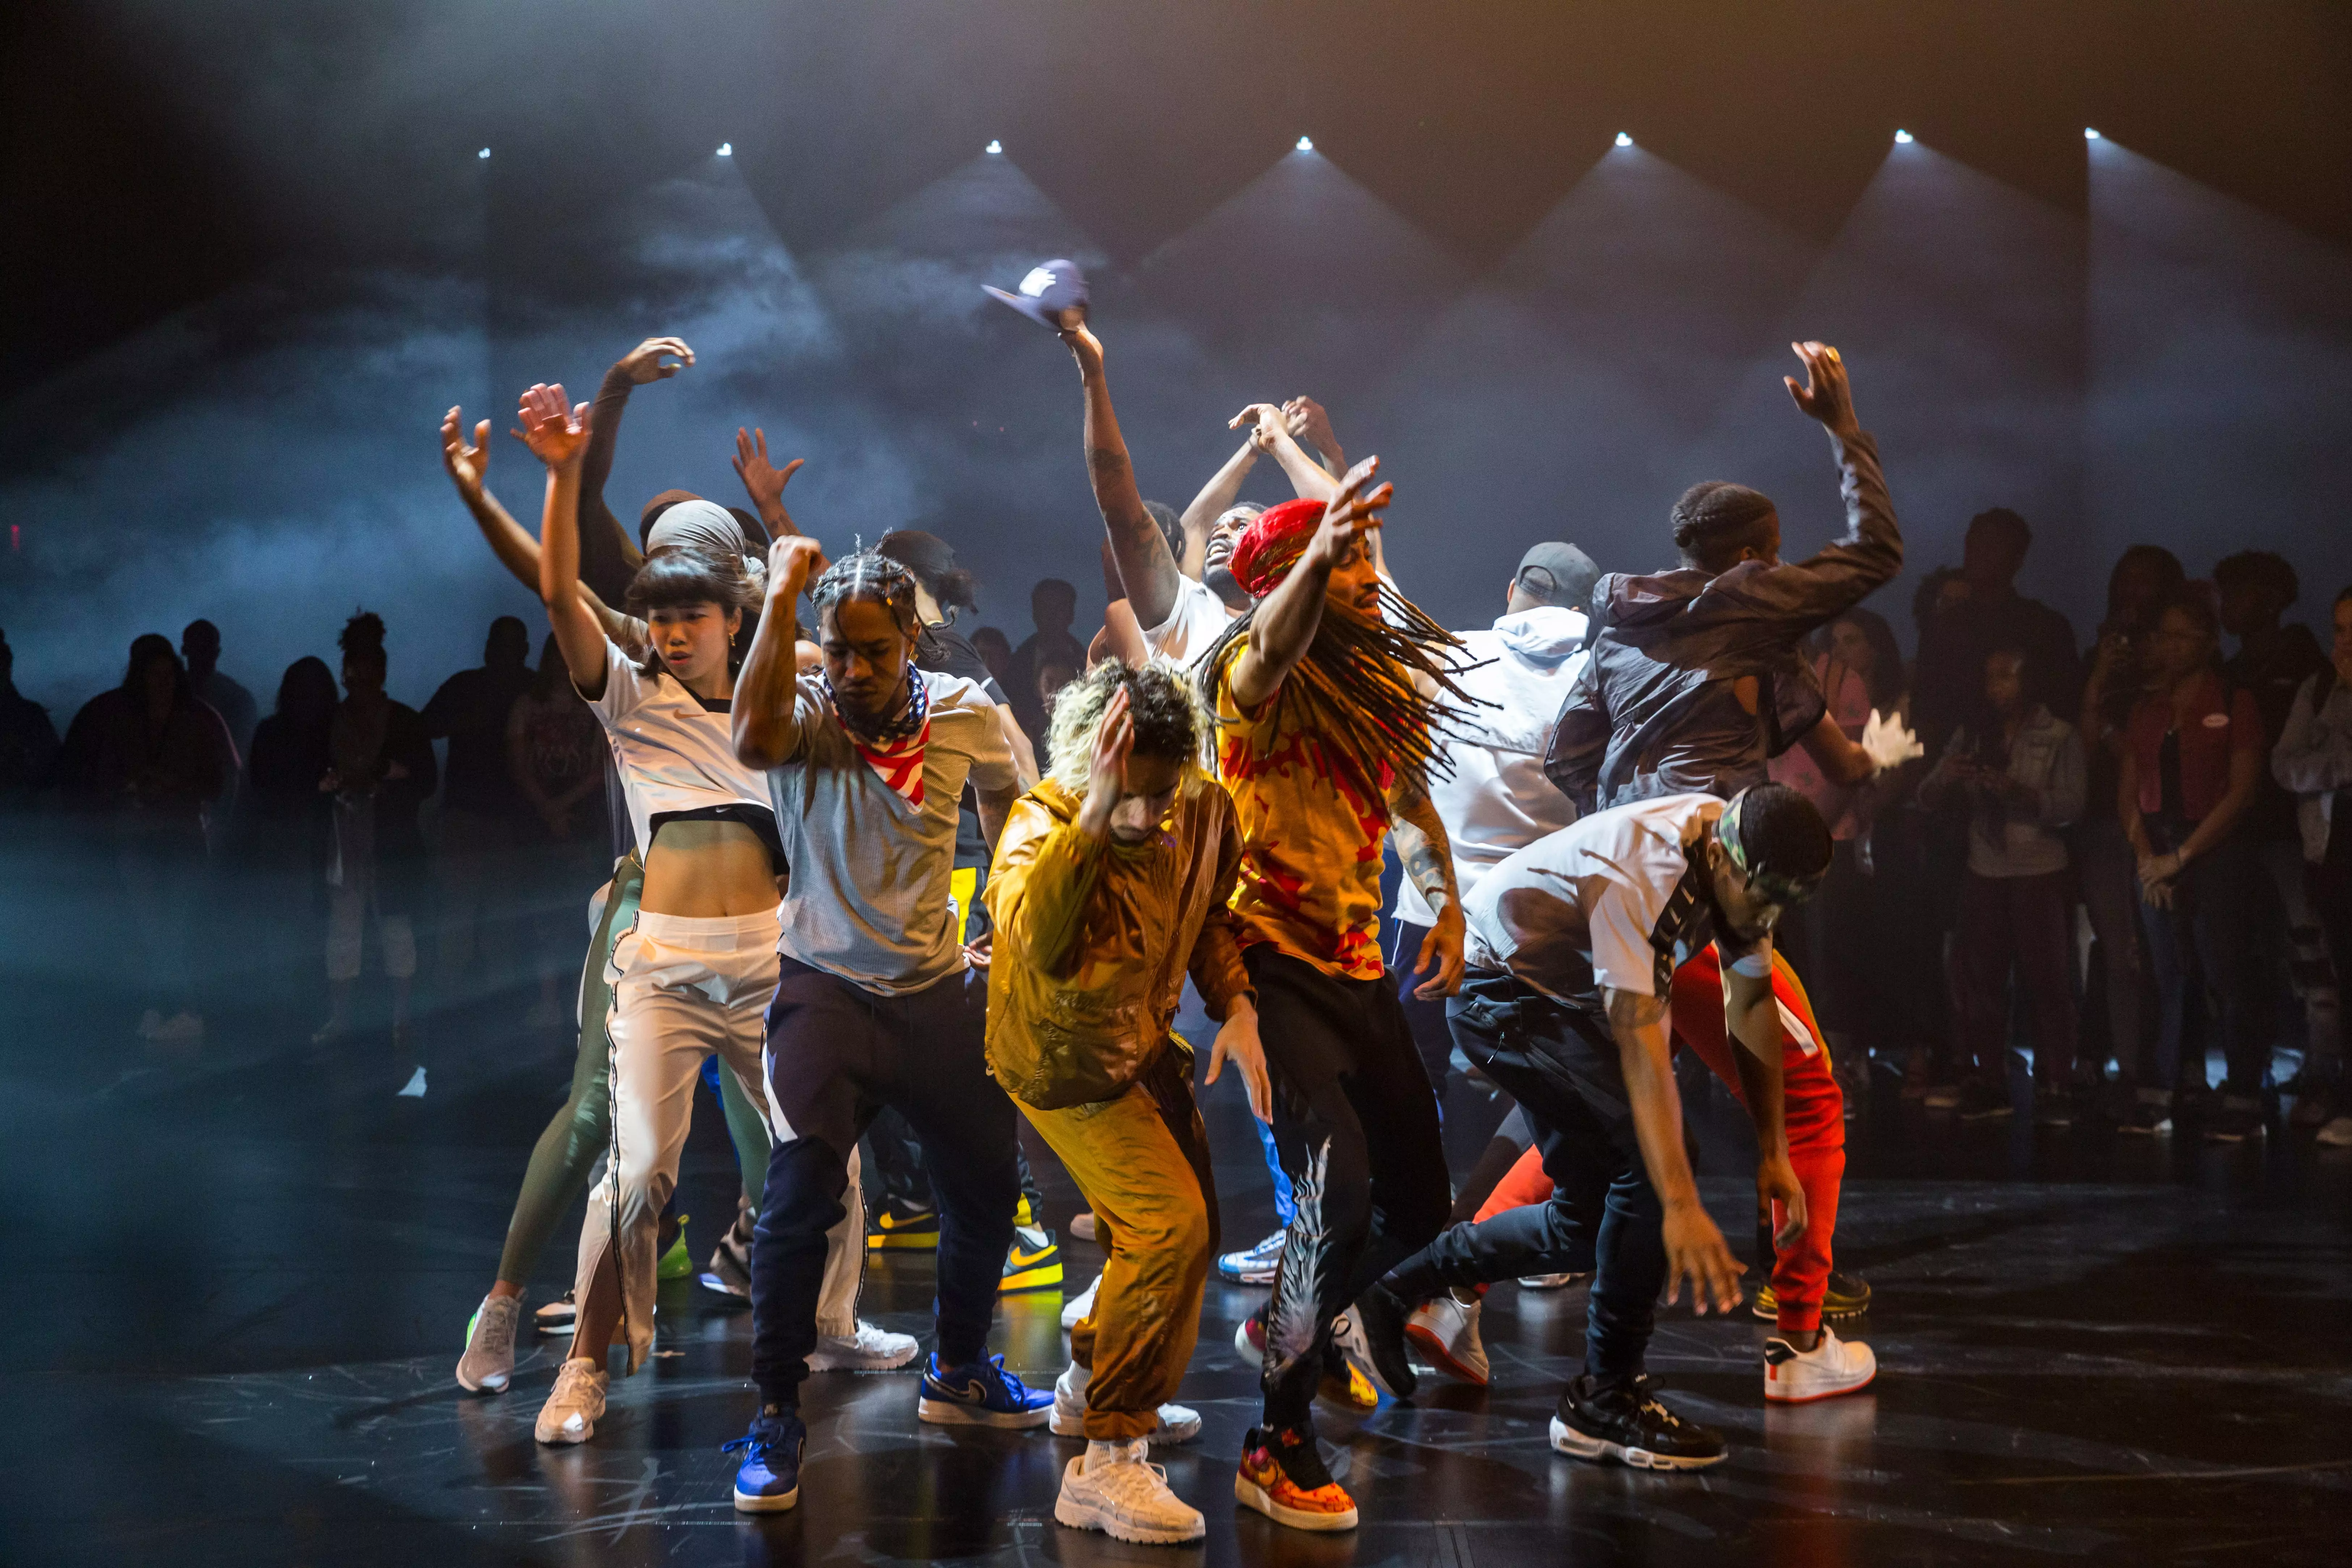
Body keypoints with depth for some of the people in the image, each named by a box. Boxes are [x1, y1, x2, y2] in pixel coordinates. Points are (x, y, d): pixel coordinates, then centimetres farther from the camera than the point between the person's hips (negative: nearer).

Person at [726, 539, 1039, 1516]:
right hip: (827, 988, -4)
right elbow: (754, 741, -38)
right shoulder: (806, 715, -13)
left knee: (987, 1189, 14)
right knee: (800, 1193, -19)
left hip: (940, 989, 4)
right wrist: (783, 592, -35)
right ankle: (775, 1416, -5)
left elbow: (1005, 797, 18)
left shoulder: (965, 715, -4)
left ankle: (959, 1376, 38)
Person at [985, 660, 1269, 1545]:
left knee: (1183, 1223, 20)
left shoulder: (1204, 813, -14)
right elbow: (1035, 941, -53)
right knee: (1169, 1225, -21)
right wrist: (1095, 815, -62)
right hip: (1066, 1066, -8)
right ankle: (1106, 1466, -15)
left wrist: (1235, 1008, -9)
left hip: (1145, 1044, 8)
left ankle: (1090, 1386, 44)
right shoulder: (1041, 825, -31)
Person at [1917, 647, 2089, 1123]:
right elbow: (1928, 797, 4)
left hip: (2041, 874, -3)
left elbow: (2072, 804, -8)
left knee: (2047, 978, -6)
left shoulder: (2059, 737, 2)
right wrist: (1946, 776, -18)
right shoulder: (1969, 736, 11)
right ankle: (1990, 1083, 9)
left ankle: (2055, 1085, -1)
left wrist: (2022, 793, -25)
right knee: (1982, 980, 1)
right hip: (1985, 874, 3)